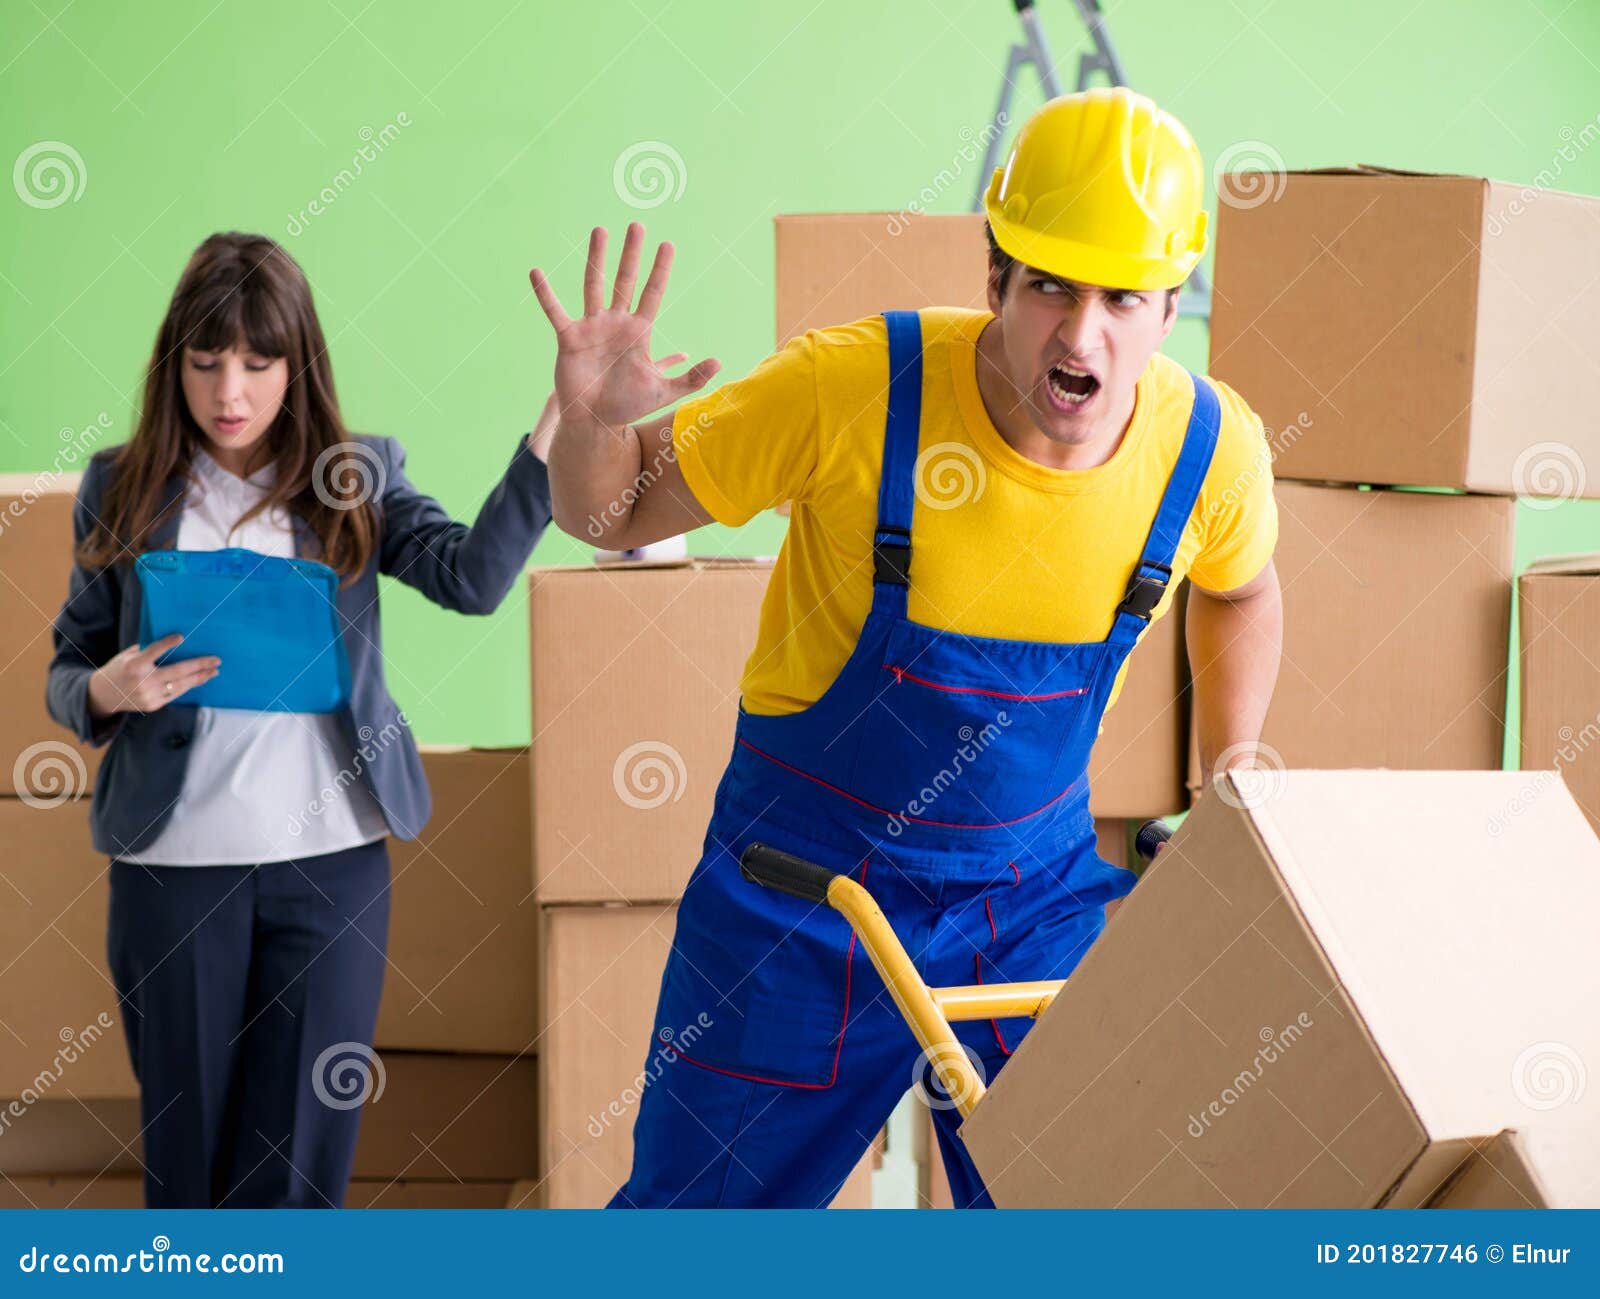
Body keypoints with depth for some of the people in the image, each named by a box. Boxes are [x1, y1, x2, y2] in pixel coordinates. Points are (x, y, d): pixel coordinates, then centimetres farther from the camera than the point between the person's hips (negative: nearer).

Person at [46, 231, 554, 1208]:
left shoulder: (358, 480, 2)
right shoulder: (123, 489, 3)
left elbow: (473, 576, -16)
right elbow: (68, 667, 10)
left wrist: (561, 421, -27)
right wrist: (105, 694, -14)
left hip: (332, 860, 0)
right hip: (173, 862, 0)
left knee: (301, 1163, 3)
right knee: (187, 1151, 9)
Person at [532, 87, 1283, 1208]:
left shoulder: (1214, 448, -13)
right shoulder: (854, 387, -23)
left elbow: (1240, 589, 13)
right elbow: (612, 516, -12)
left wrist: (1234, 772, 7)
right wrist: (593, 423, -32)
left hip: (1038, 890, 3)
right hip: (807, 875, -2)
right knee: (695, 1208, 8)